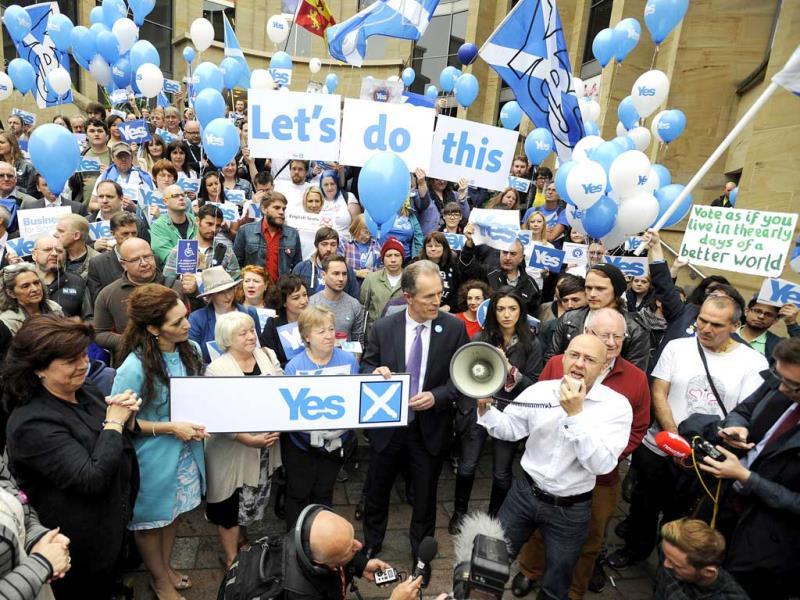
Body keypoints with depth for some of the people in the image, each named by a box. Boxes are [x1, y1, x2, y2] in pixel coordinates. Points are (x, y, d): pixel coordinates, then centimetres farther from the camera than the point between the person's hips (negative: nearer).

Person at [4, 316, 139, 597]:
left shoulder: (88, 392, -3)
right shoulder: (31, 423, -28)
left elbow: (119, 446, 9)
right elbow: (93, 478, -32)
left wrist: (126, 418, -11)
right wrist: (114, 423, -24)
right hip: (80, 548, -7)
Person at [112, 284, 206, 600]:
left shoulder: (191, 350, -10)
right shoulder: (135, 367, -28)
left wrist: (200, 420, -10)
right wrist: (170, 427, -22)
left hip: (186, 452, 5)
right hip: (153, 458, -5)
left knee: (173, 512, 26)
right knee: (150, 518, 20)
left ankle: (166, 566, 52)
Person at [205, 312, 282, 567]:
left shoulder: (268, 356, 0)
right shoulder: (217, 369, -15)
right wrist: (250, 440, -23)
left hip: (266, 448, 5)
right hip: (233, 450, -4)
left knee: (252, 502, 20)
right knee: (231, 507, 11)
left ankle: (238, 540, 45)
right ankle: (232, 559, 32)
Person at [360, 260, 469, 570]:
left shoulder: (454, 327, -11)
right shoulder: (383, 327, -10)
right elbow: (366, 366, 1)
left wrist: (436, 396, -21)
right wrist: (375, 372, -22)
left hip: (430, 428, 0)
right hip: (387, 426, 1)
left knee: (425, 497, 18)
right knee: (377, 492, 19)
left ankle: (421, 553, 45)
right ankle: (371, 545, 47)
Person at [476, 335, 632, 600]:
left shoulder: (617, 405, -14)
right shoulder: (540, 390, -6)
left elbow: (601, 464, -23)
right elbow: (509, 429, 2)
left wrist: (575, 414, -31)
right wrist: (485, 407, -17)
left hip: (571, 509, -2)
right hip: (525, 492, 2)